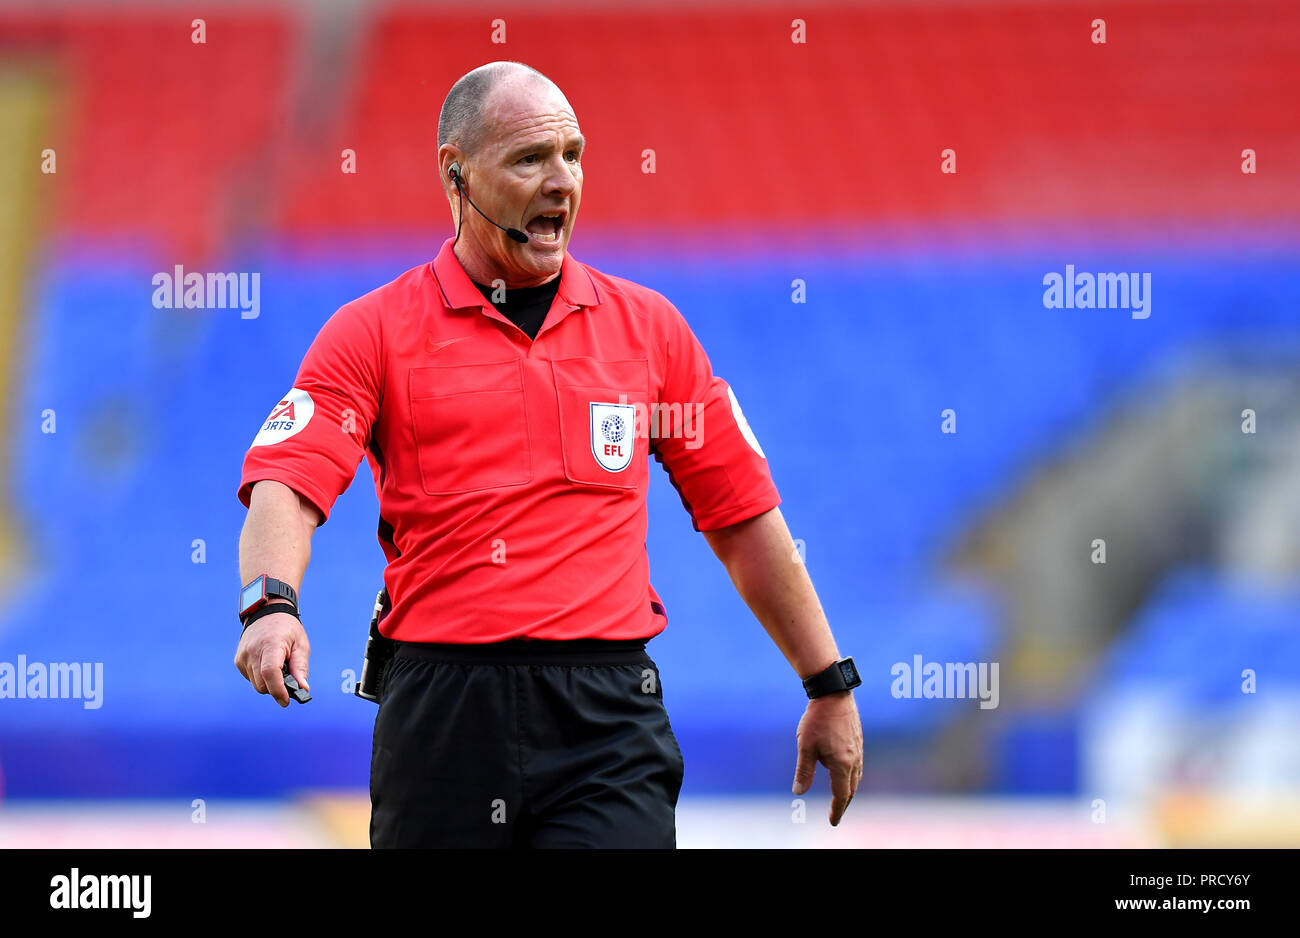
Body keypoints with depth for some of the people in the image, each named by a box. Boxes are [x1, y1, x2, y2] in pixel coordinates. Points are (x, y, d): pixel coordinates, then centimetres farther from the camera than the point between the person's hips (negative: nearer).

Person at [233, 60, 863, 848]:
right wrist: (271, 604, -29)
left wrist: (830, 686, 18)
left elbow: (742, 514, 18)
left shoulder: (648, 327, 13)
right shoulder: (374, 332, 5)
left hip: (607, 720, 1)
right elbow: (286, 485, -8)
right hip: (441, 715, -1)